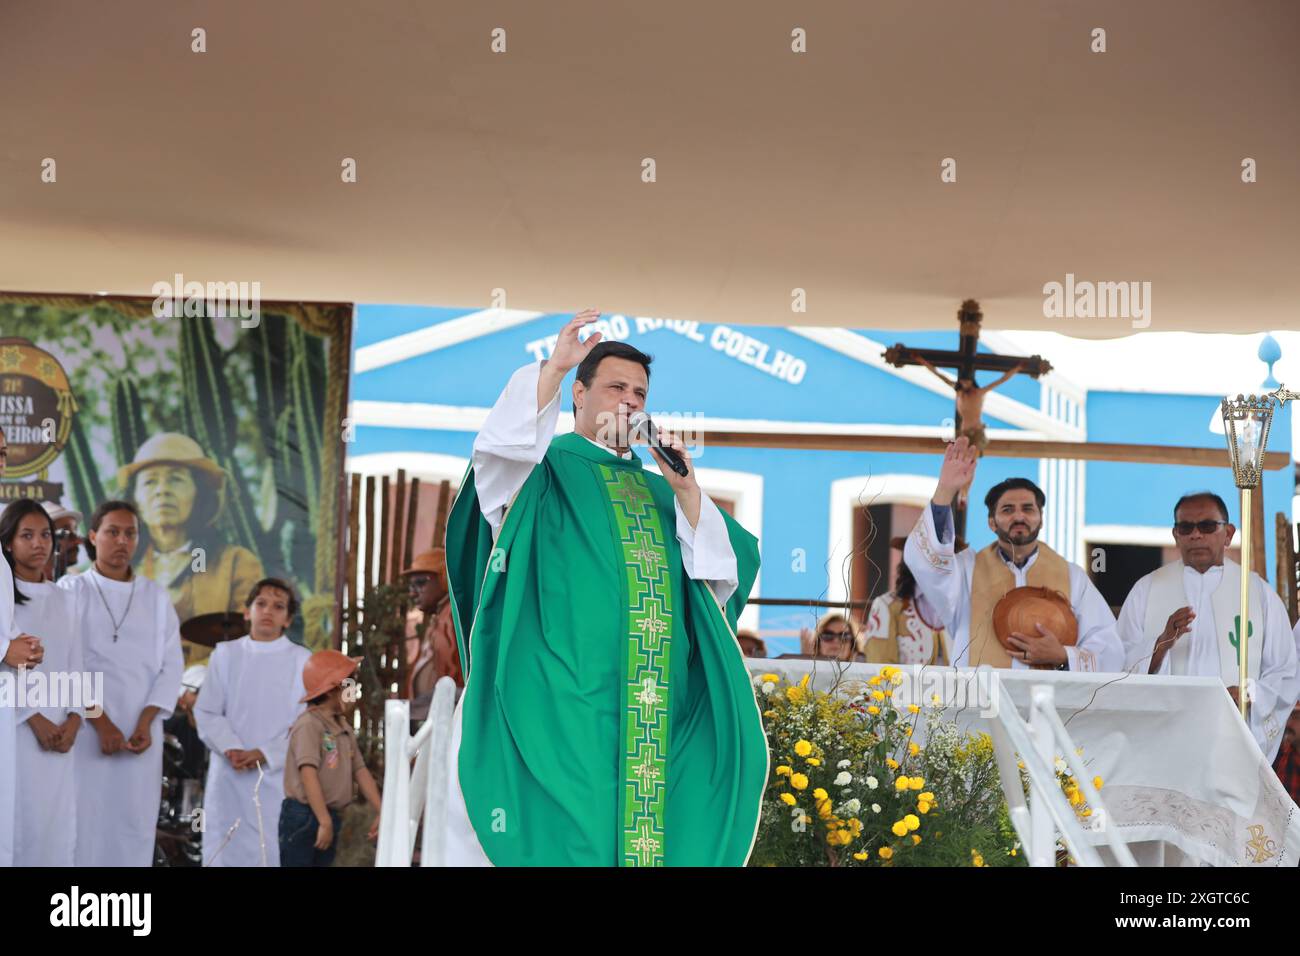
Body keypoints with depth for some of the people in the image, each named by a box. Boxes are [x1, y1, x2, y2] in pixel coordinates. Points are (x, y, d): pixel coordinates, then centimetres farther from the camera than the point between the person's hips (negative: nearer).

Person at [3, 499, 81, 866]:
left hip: (58, 734, 5)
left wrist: (73, 720, -2)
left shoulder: (63, 601, 16)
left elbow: (74, 667, 13)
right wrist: (35, 719, -13)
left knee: (57, 826, 0)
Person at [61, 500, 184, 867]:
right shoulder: (71, 590, 3)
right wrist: (100, 723, -15)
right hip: (84, 731, -3)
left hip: (141, 734, 3)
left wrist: (146, 722, -8)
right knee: (84, 822, -6)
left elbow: (170, 664, 6)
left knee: (134, 823, 0)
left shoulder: (155, 596, 12)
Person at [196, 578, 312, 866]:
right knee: (225, 851, 1)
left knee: (273, 853, -5)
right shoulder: (225, 654, 8)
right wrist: (230, 749, -13)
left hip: (278, 776, -2)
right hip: (229, 776, 2)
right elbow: (207, 713, 5)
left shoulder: (302, 660, 3)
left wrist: (264, 754, -13)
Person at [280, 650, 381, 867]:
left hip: (330, 817, 9)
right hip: (303, 817, -9)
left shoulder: (344, 729, 14)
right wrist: (324, 822, -27)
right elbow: (308, 774, -22)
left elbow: (360, 771, 15)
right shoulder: (309, 725, -14)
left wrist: (380, 813, 8)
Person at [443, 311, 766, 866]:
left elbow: (721, 570, 12)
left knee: (642, 820, -3)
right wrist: (553, 366, -21)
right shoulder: (547, 466, 11)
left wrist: (686, 491, -1)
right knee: (563, 827, -11)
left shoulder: (657, 489, 23)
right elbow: (499, 450, -13)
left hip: (651, 708, 4)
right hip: (561, 694, -4)